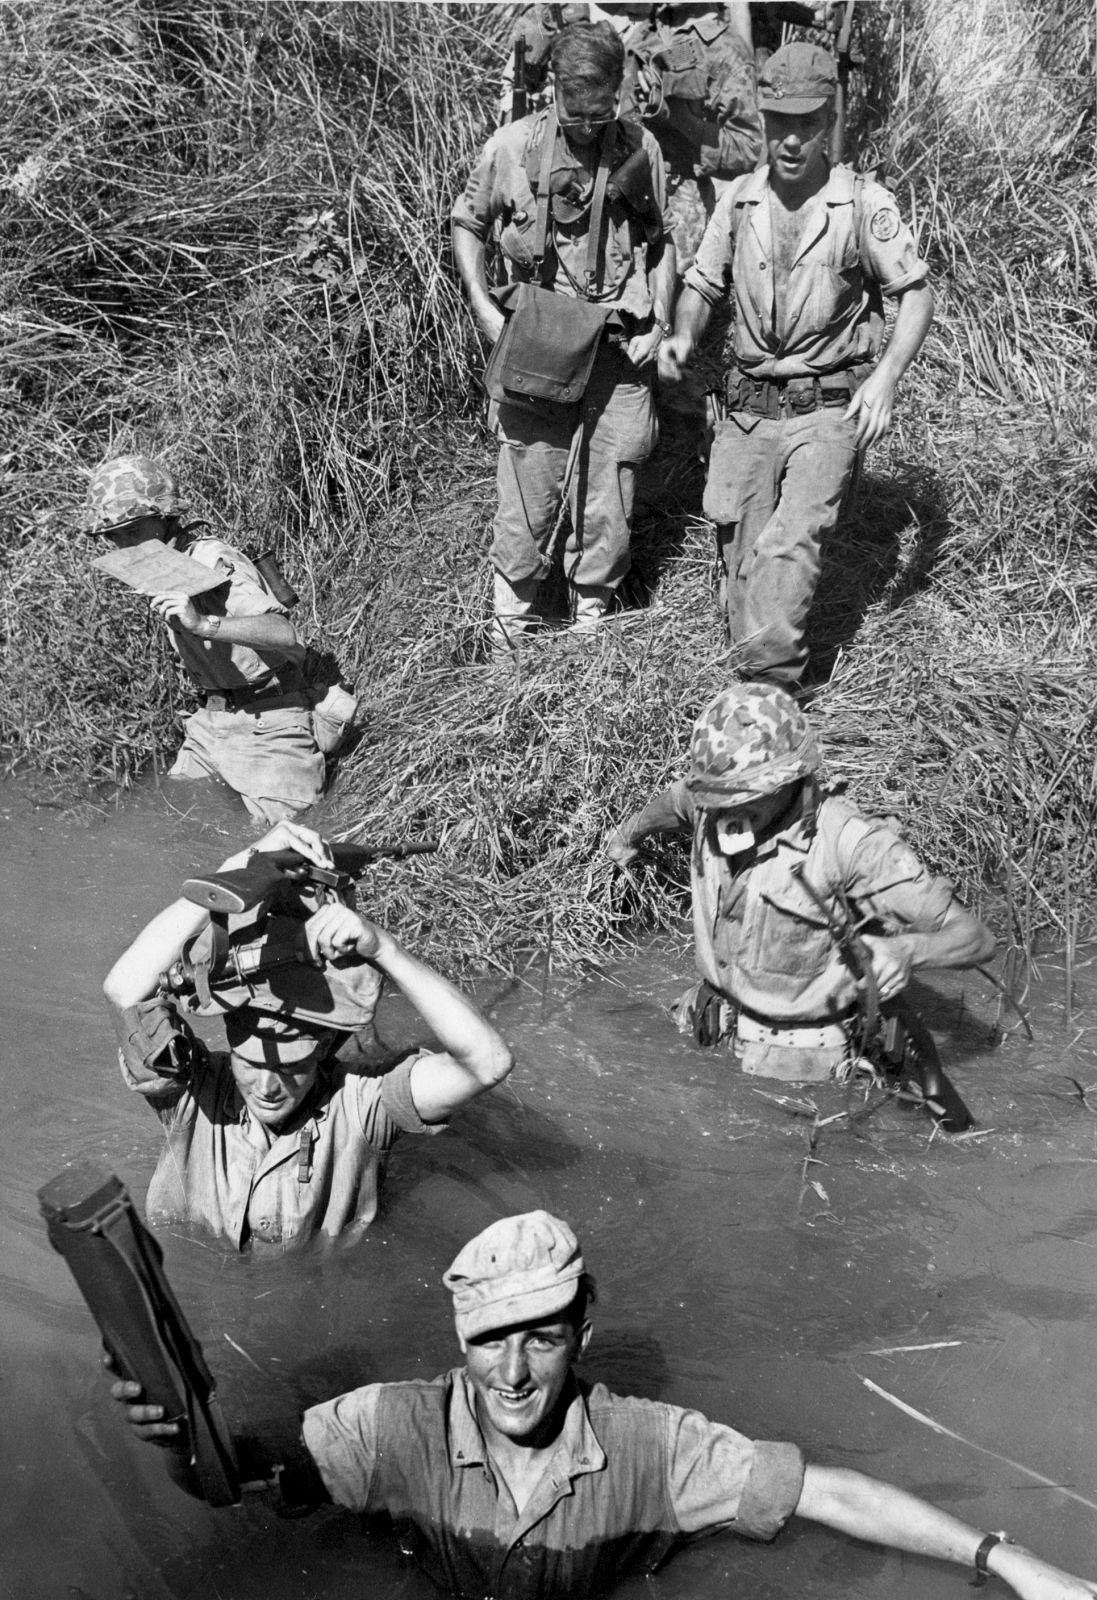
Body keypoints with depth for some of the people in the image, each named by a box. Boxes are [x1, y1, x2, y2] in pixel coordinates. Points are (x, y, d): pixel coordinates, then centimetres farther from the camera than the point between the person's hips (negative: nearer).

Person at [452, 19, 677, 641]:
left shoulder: (642, 150, 2)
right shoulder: (512, 147, -4)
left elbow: (662, 241, 13)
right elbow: (468, 226, 9)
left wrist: (660, 323, 1)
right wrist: (486, 310, -3)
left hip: (619, 354, 2)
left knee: (608, 508, 6)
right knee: (528, 498, 2)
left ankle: (591, 614, 25)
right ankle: (513, 618, 20)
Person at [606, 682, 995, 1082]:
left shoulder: (849, 844, -29)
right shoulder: (715, 806, -12)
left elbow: (975, 939, -27)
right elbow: (674, 799, 16)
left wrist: (905, 950, -48)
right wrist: (631, 831, 36)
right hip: (722, 1032, 6)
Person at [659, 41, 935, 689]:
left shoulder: (865, 204, -4)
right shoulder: (739, 201, 6)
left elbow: (917, 292, -1)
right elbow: (702, 286, 15)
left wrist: (886, 375, -17)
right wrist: (682, 338, -8)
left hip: (829, 410, -4)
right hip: (750, 407, 4)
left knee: (789, 545, -20)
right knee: (741, 552, 5)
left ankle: (767, 687, -21)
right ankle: (764, 680, 18)